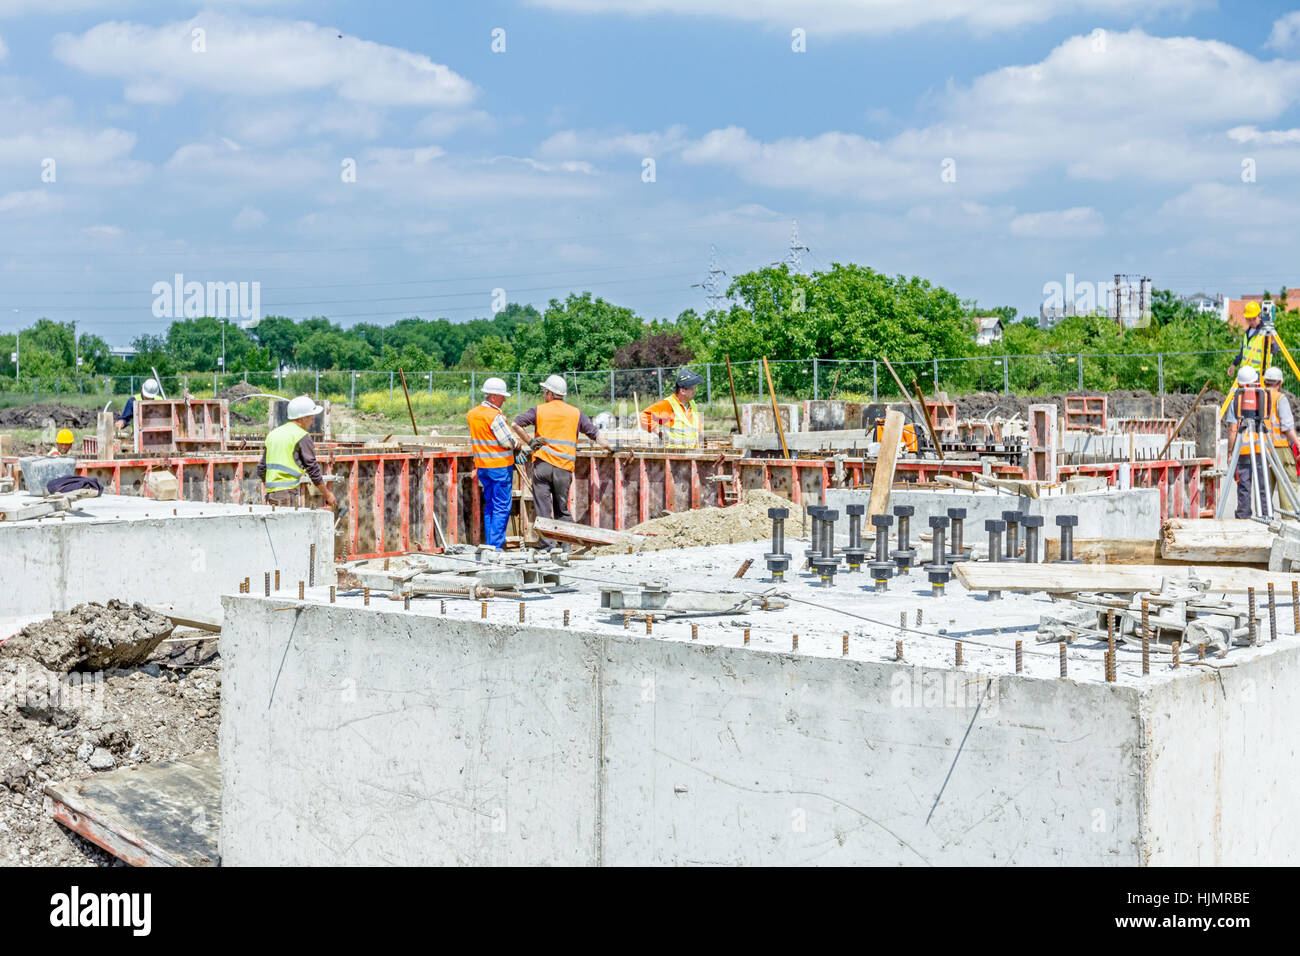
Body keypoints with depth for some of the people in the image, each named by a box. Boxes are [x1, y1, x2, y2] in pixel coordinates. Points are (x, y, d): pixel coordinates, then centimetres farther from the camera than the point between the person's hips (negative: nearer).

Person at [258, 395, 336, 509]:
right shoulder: (302, 437, -5)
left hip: (271, 492, 8)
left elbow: (261, 470, 20)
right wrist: (327, 494, 4)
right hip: (288, 492, -8)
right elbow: (313, 469, -6)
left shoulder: (273, 434, 17)